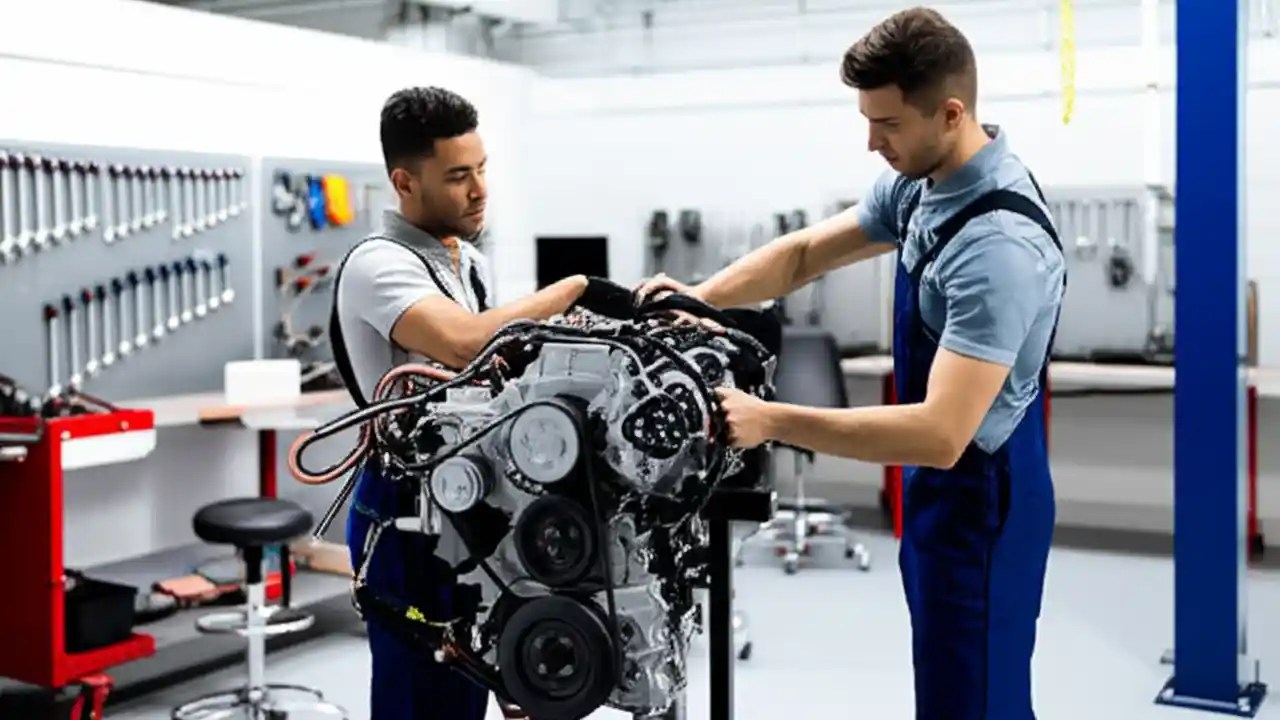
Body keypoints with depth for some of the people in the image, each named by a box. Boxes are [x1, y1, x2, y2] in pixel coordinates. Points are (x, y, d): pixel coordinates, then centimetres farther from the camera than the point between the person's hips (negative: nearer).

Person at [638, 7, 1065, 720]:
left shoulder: (1001, 246, -31)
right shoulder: (920, 183, -1)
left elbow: (940, 434, -36)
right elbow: (806, 252, 8)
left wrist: (771, 421, -35)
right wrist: (700, 298, -10)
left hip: (979, 494, -9)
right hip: (942, 481, 9)